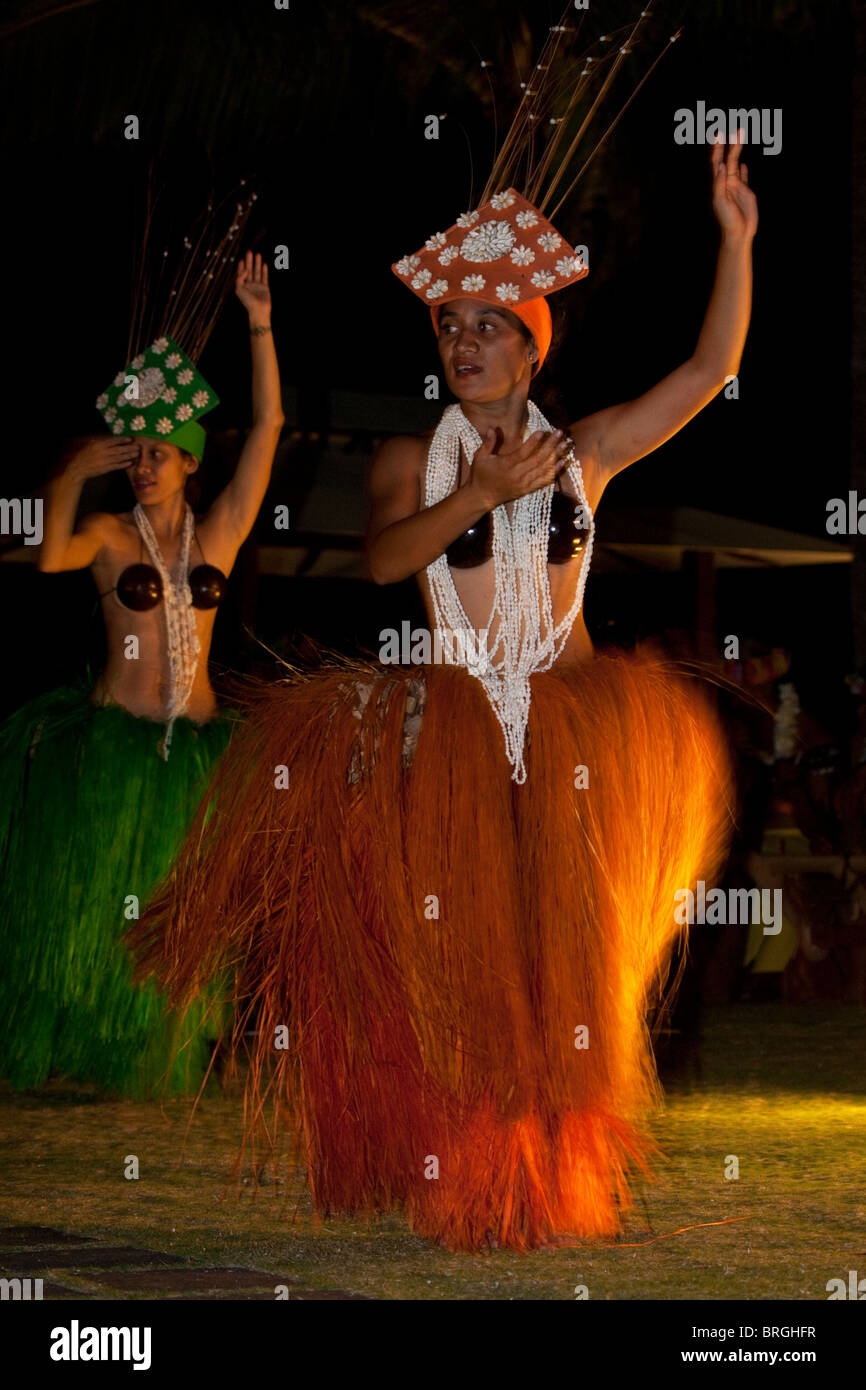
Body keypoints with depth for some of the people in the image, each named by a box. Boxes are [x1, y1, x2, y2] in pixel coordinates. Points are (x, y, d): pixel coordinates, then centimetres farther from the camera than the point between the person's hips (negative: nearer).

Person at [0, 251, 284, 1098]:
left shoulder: (220, 531, 6)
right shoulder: (110, 534, 0)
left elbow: (267, 426, -1)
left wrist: (260, 325, -7)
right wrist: (74, 474, -20)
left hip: (194, 745, 2)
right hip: (112, 740, -2)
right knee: (94, 905, 3)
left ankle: (157, 1069, 18)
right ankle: (73, 1061, 12)